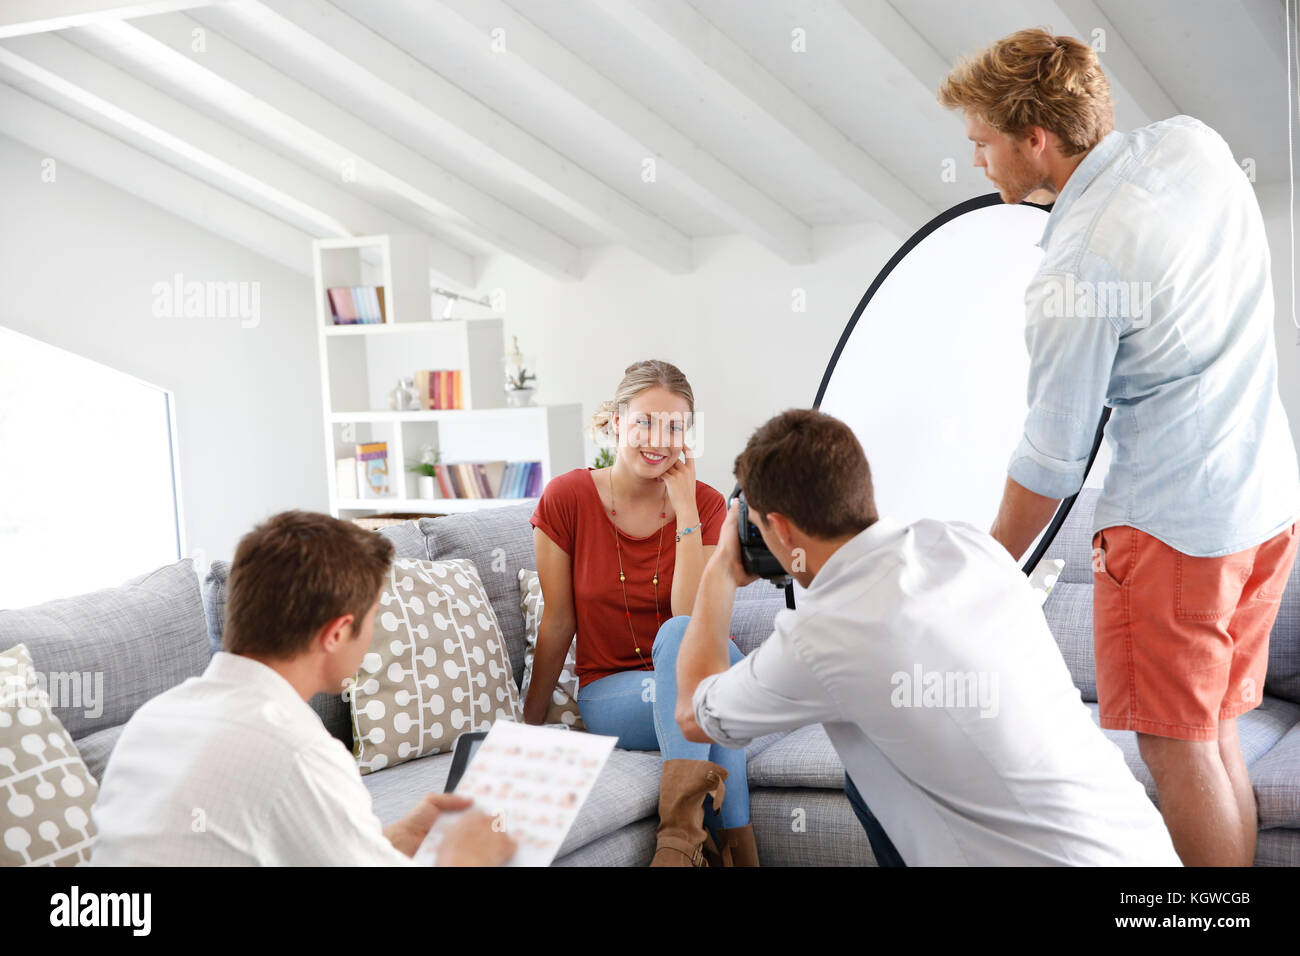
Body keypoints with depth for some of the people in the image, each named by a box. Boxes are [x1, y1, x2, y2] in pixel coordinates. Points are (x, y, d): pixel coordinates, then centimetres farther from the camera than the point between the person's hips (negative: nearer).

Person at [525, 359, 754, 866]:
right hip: (611, 692, -2)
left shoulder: (706, 504, -4)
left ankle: (683, 831, -34)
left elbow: (693, 617, -17)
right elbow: (557, 623, 0)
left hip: (694, 686, 2)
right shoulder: (567, 497, -8)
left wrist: (685, 510, -19)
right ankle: (732, 844, -32)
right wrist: (529, 725, 4)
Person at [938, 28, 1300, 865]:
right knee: (1217, 735, 18)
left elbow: (1052, 458, -14)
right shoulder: (1193, 140, 0)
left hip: (1173, 527, -8)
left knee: (1176, 749, 6)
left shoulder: (1076, 269, -22)